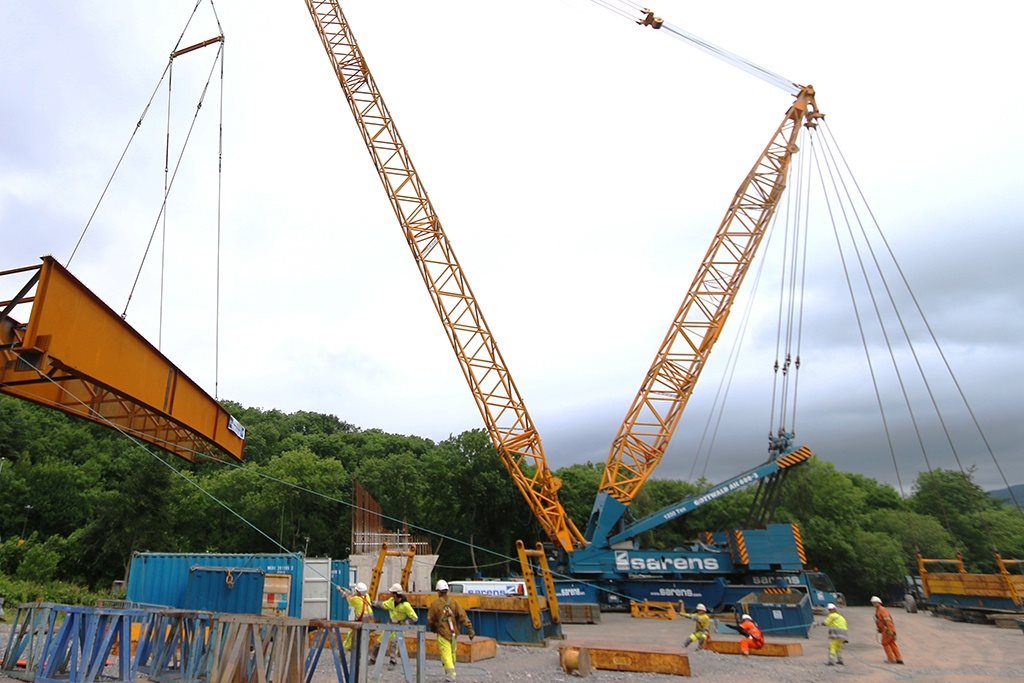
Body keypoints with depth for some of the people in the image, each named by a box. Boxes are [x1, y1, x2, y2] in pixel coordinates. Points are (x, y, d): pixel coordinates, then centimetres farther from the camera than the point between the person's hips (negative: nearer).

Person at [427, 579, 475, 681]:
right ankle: (450, 672, 33)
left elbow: (430, 620, -2)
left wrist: (433, 629, 20)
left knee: (446, 654, -2)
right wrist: (470, 630, -9)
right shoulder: (454, 603, -2)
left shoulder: (435, 604, -9)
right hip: (454, 633, 4)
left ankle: (451, 674, -15)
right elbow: (463, 616, -9)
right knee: (452, 653, 20)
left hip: (442, 633, -4)